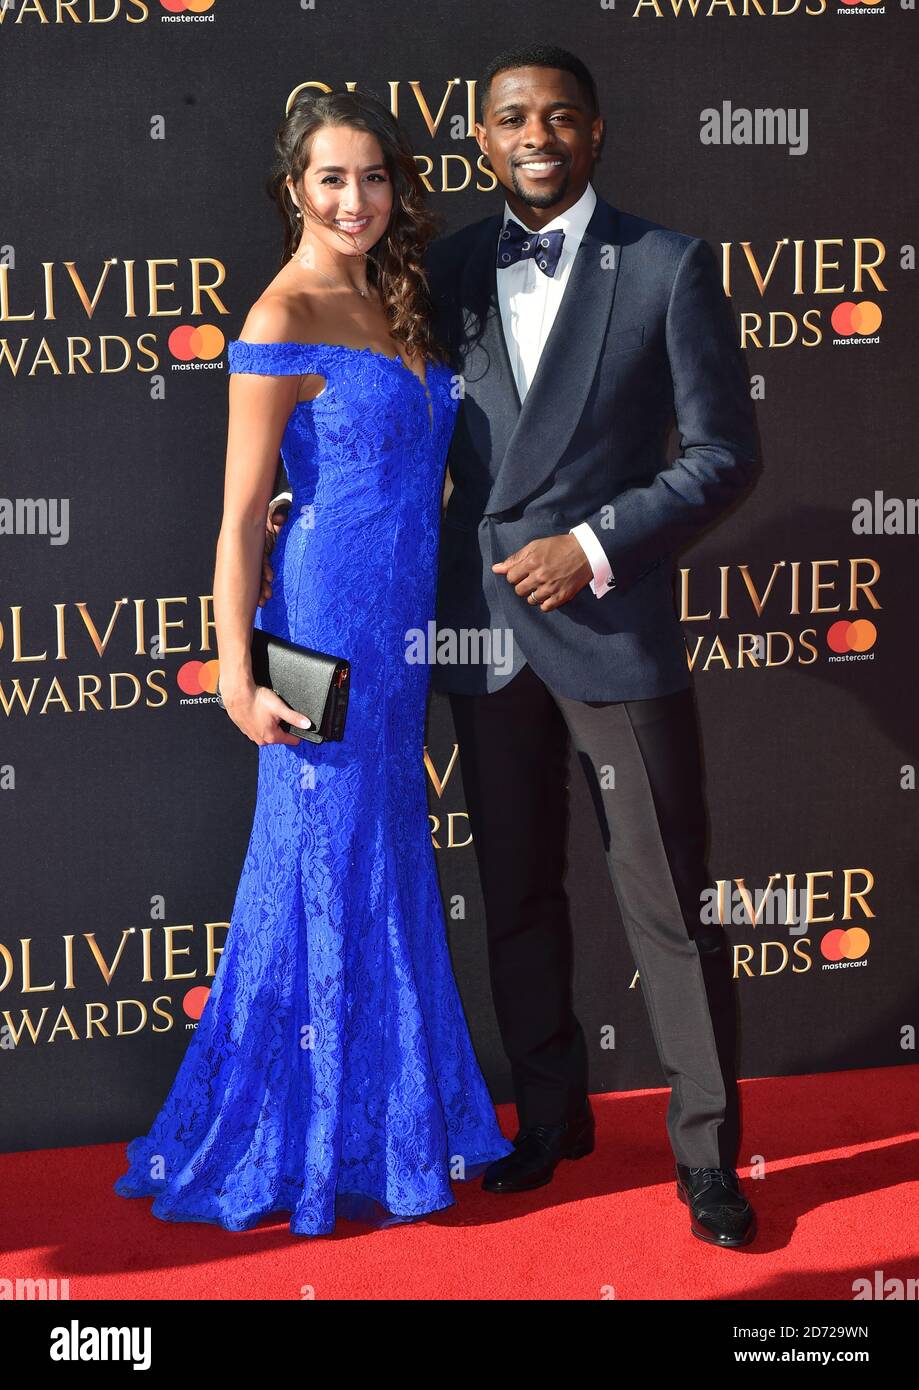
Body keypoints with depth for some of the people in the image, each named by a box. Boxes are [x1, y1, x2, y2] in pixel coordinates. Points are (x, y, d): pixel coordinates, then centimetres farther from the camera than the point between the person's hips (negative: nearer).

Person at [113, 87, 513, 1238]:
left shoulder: (393, 306, 12)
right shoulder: (283, 321, -12)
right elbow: (240, 517, -13)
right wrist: (239, 678, -17)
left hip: (399, 625, 8)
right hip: (325, 624, -8)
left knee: (387, 868, 15)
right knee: (329, 869, 0)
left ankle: (385, 1128, 27)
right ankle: (311, 1151, 14)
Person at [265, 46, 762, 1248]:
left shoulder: (669, 268, -3)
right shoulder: (446, 271, 7)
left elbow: (726, 452, -5)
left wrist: (598, 546, -13)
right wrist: (315, 500, 0)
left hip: (612, 626, -4)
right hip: (484, 629, 4)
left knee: (669, 902, 1)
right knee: (517, 894, 14)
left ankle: (707, 1151, 13)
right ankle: (551, 1114, 30)